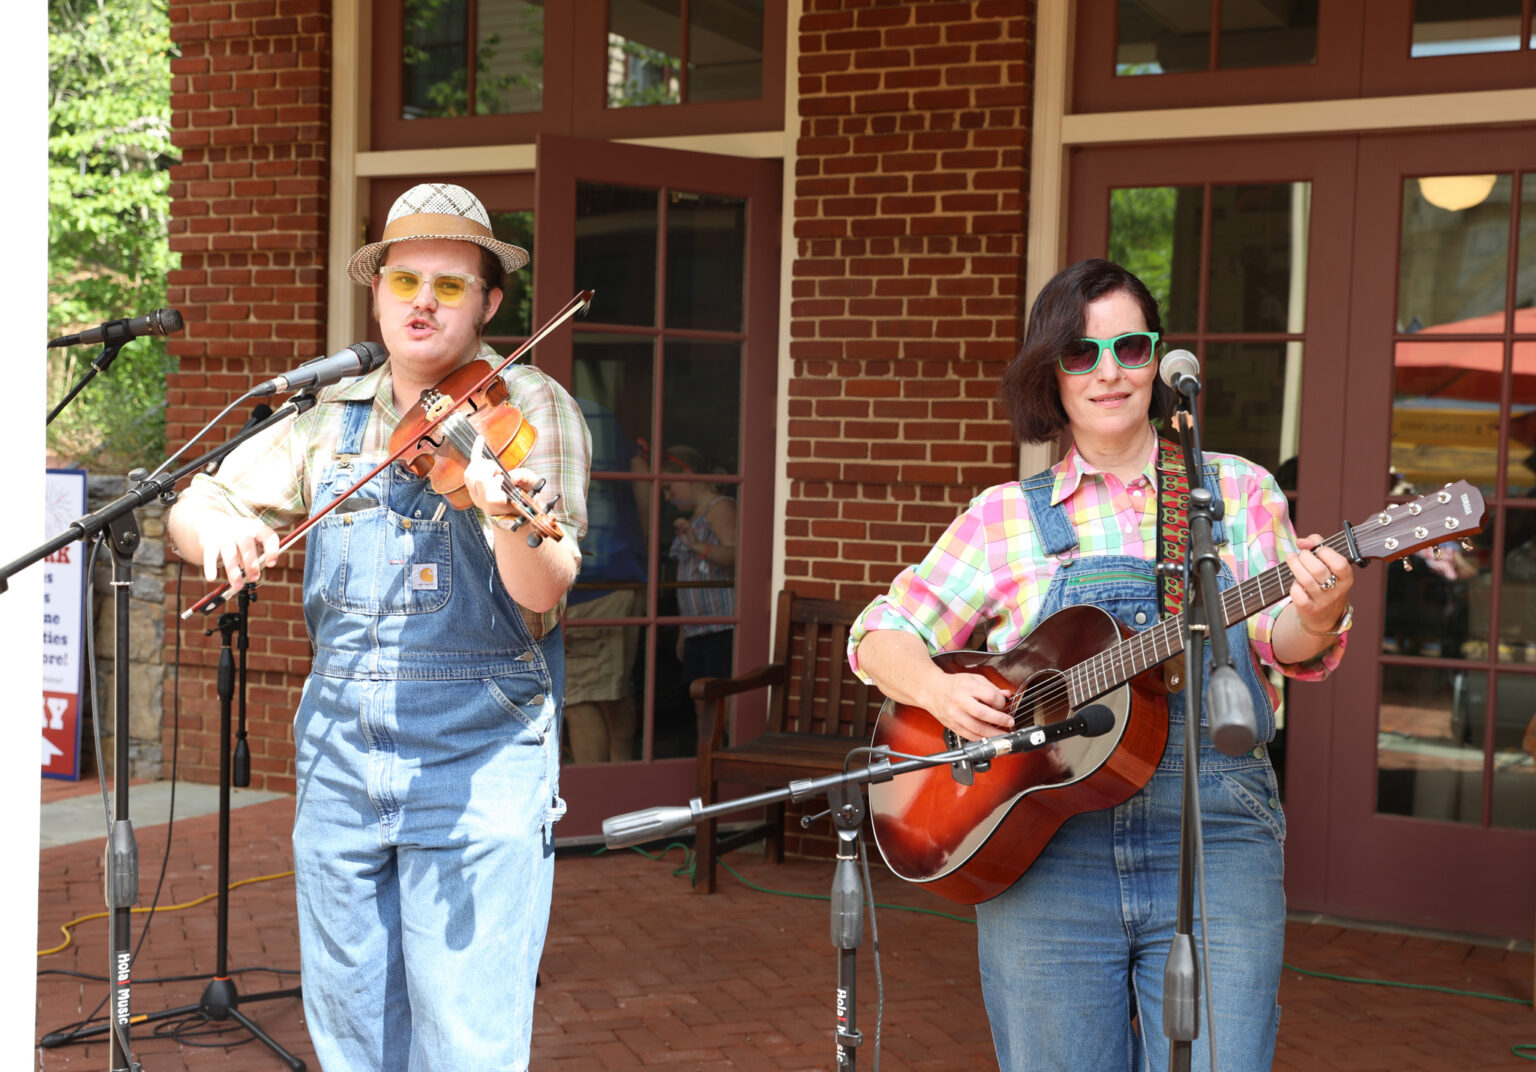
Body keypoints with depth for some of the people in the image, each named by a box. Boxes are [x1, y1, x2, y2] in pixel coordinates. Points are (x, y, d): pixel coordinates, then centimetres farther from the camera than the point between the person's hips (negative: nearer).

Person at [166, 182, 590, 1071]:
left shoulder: (531, 408, -3)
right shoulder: (332, 417, 10)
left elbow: (543, 595, -15)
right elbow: (193, 511, 11)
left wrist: (512, 524, -37)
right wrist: (221, 527, -12)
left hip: (478, 766, -4)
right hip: (339, 759, 5)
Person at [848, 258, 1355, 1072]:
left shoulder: (1237, 490, 10)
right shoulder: (1007, 517, 10)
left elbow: (1277, 639, 1)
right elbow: (881, 635, 10)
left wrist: (1313, 617, -23)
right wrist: (940, 691, -11)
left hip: (1213, 848, 0)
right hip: (1040, 855, 1)